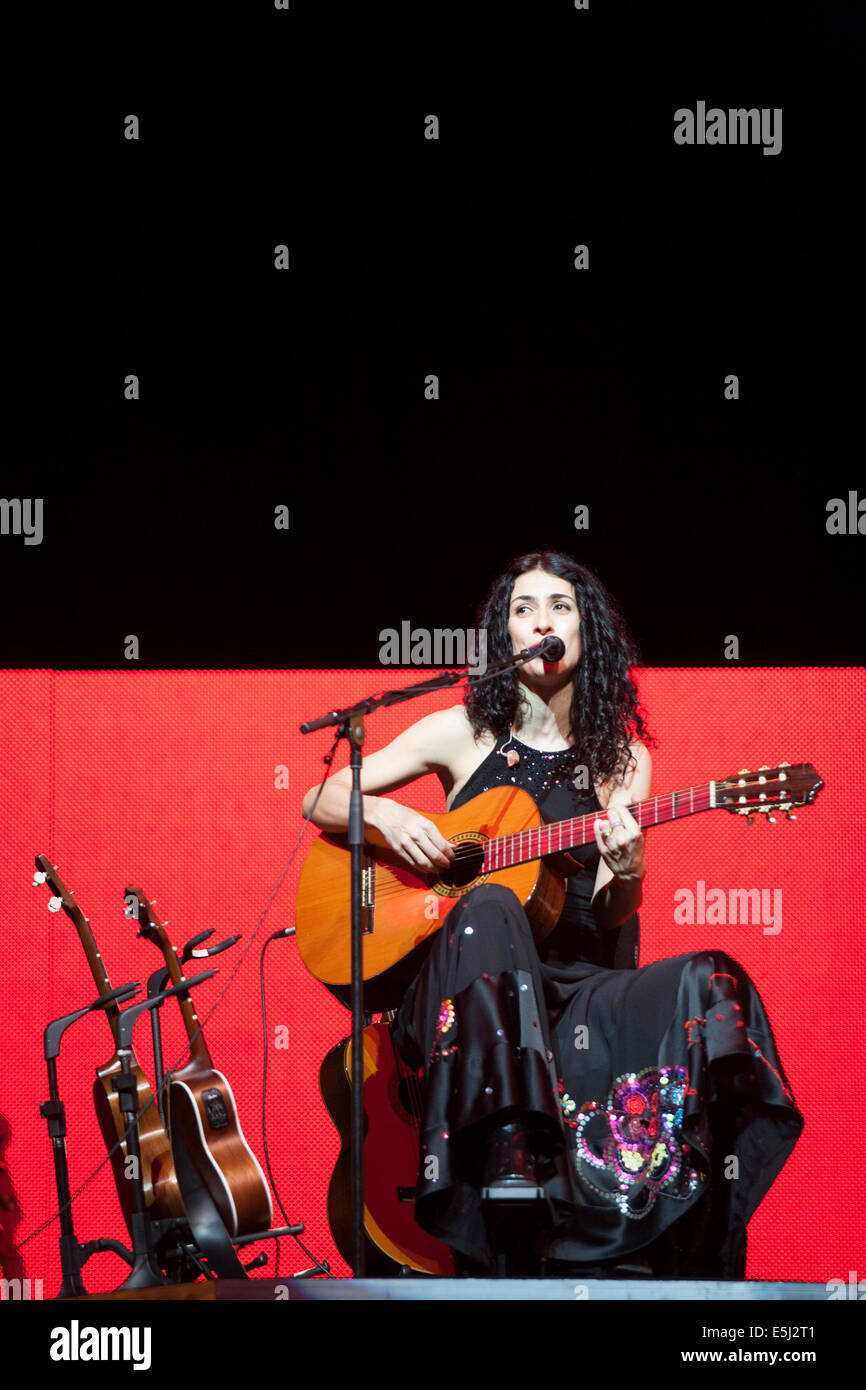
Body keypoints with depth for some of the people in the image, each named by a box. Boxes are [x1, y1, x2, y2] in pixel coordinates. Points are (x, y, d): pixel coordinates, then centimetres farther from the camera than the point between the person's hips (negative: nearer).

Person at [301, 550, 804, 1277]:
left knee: (706, 987, -26)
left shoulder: (622, 758, 10)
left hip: (569, 990, 2)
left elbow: (612, 917, 3)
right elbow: (319, 800, 10)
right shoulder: (463, 734, 6)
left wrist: (627, 874, -20)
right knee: (489, 908, -35)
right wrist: (386, 815, -11)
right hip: (465, 992, -1)